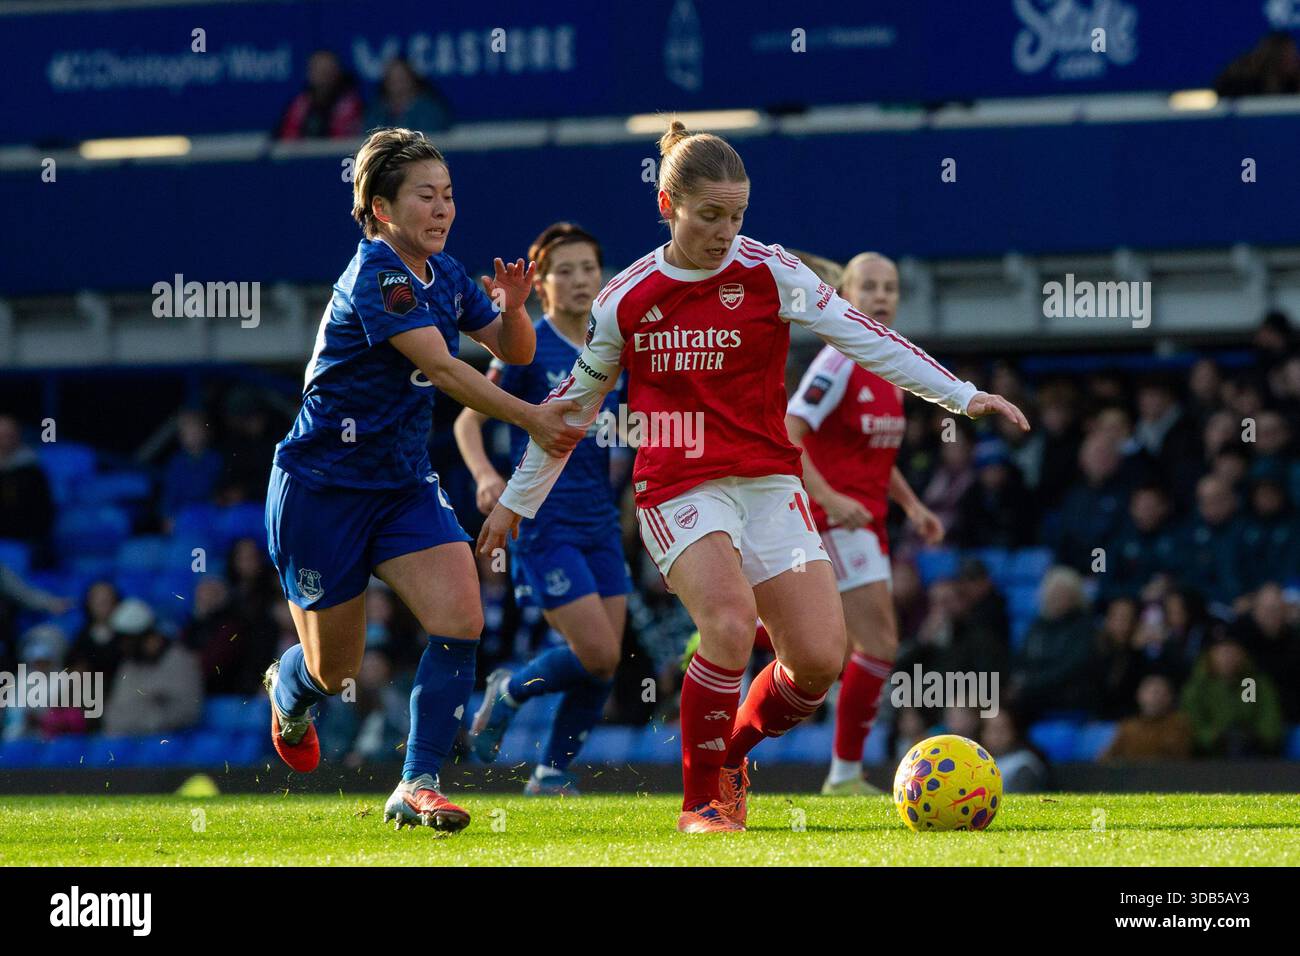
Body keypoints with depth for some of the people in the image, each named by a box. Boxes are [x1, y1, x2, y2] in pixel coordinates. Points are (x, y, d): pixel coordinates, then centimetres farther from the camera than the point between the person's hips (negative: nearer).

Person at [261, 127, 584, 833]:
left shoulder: (443, 274, 4)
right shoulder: (375, 275, -21)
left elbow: (513, 351, 14)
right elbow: (440, 366, -30)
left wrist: (512, 309, -9)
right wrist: (530, 418, -35)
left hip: (404, 483, 7)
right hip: (322, 489, -7)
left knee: (459, 619, -17)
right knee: (335, 670, 7)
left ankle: (416, 787, -10)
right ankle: (288, 691, 45)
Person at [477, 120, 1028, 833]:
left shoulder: (768, 272, -1)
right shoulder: (626, 299, 1)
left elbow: (861, 336, -5)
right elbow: (573, 403, 13)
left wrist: (962, 395, -14)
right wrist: (516, 501, 19)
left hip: (768, 482, 2)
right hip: (677, 488, -2)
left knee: (819, 659, -10)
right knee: (730, 623, -28)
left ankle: (732, 750, 22)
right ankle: (702, 799, -8)